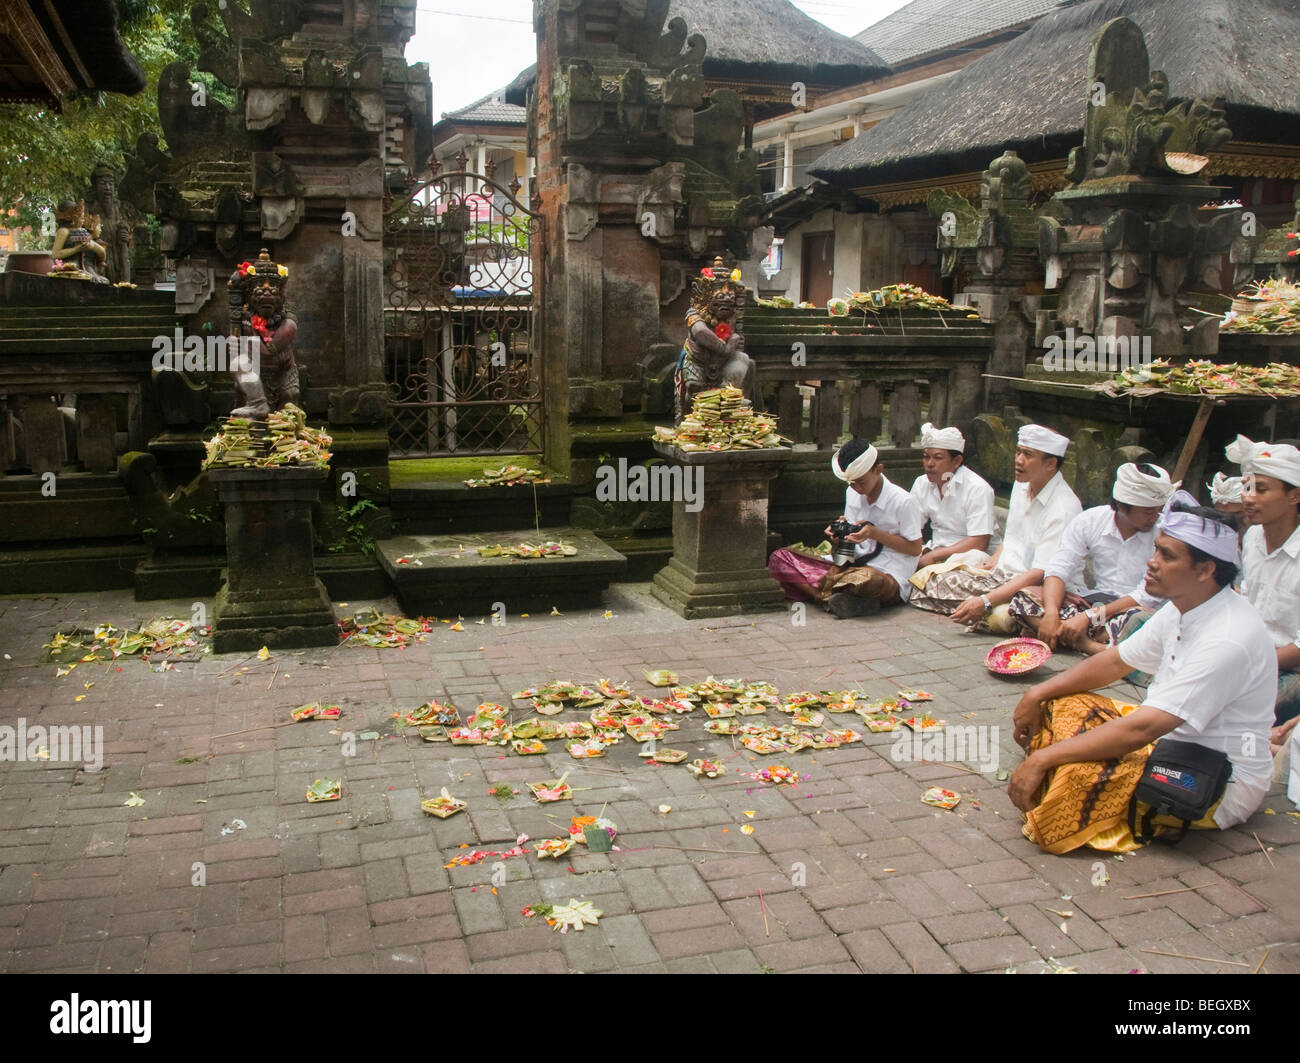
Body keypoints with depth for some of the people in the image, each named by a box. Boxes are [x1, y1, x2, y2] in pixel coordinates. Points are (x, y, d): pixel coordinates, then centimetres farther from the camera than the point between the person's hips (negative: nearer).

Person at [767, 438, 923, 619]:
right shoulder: (852, 494, 12)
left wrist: (875, 533, -14)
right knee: (778, 559, -11)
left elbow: (915, 549, -6)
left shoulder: (903, 502, -8)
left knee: (867, 579, -48)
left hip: (890, 577, -7)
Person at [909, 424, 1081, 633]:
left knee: (1000, 615, -37)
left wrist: (986, 602, -32)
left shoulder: (1064, 508, -20)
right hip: (1000, 574, 7)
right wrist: (992, 562, 4)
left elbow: (1040, 574, -26)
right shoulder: (1021, 485, 8)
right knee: (933, 576, -7)